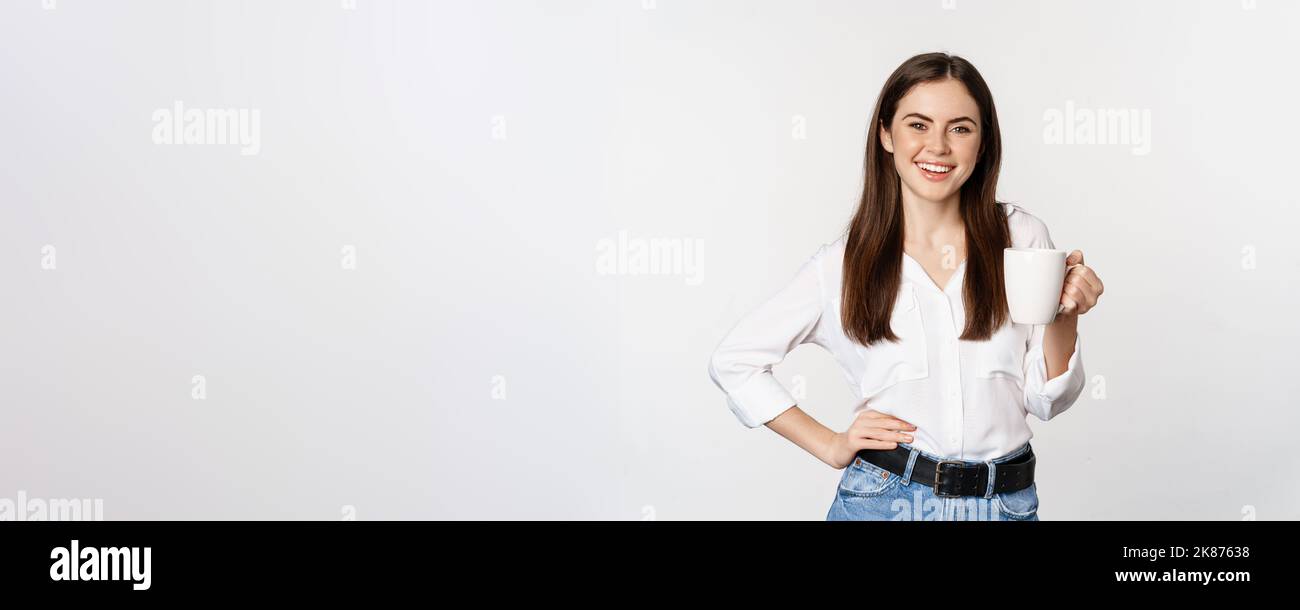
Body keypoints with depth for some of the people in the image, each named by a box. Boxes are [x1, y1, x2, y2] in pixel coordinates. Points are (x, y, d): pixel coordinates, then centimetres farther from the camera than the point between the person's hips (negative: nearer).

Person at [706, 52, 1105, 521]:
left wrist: (1063, 319, -17)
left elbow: (1047, 399, 1)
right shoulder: (842, 265, -6)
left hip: (1008, 502, 2)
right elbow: (732, 362, 1)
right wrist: (832, 446, -2)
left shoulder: (1022, 236, -3)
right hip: (885, 498, -1)